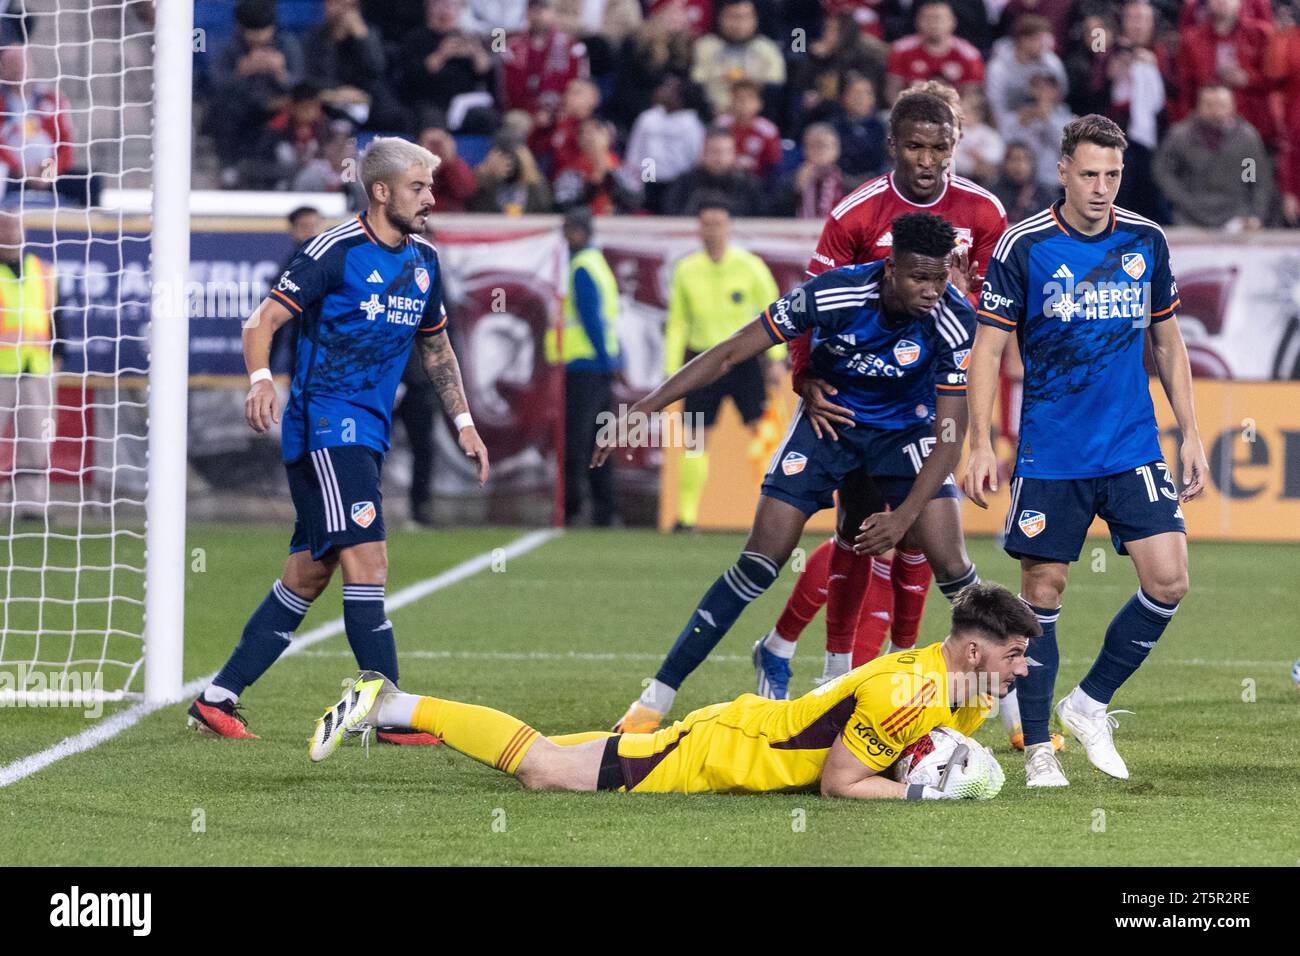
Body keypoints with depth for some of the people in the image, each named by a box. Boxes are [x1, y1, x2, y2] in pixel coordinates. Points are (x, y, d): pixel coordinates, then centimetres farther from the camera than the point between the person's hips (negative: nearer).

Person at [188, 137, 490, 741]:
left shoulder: (424, 261, 12)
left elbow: (435, 347, 26)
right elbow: (263, 320, -12)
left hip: (368, 433, 8)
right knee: (367, 559, -16)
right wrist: (260, 380, -30)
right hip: (323, 423, -8)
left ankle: (218, 698, 14)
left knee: (309, 575, 8)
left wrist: (463, 423, 20)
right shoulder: (336, 251, -10)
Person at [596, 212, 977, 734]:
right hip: (828, 417, 0)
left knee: (951, 564, -14)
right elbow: (732, 352, -21)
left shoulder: (953, 321, -28)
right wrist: (644, 408, -24)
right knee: (760, 563, -8)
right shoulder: (833, 294, -29)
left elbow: (950, 434, -23)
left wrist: (904, 517, -33)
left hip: (906, 429, 0)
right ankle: (656, 698, -1)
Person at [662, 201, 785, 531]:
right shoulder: (686, 271, 3)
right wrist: (672, 370, 8)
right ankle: (687, 513, 4)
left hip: (744, 358, -1)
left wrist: (775, 358, -4)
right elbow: (677, 323, 11)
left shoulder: (750, 266, -3)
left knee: (762, 430, -11)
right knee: (696, 440, -2)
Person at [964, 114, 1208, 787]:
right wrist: (980, 445, -10)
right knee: (1043, 592, -1)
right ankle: (1037, 749, 10)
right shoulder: (1024, 246, -6)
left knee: (1168, 581, -9)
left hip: (1134, 452, 3)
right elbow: (988, 348, -3)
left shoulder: (1146, 242, 5)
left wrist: (1190, 434, 11)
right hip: (1049, 455, -3)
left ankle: (1090, 704, 10)